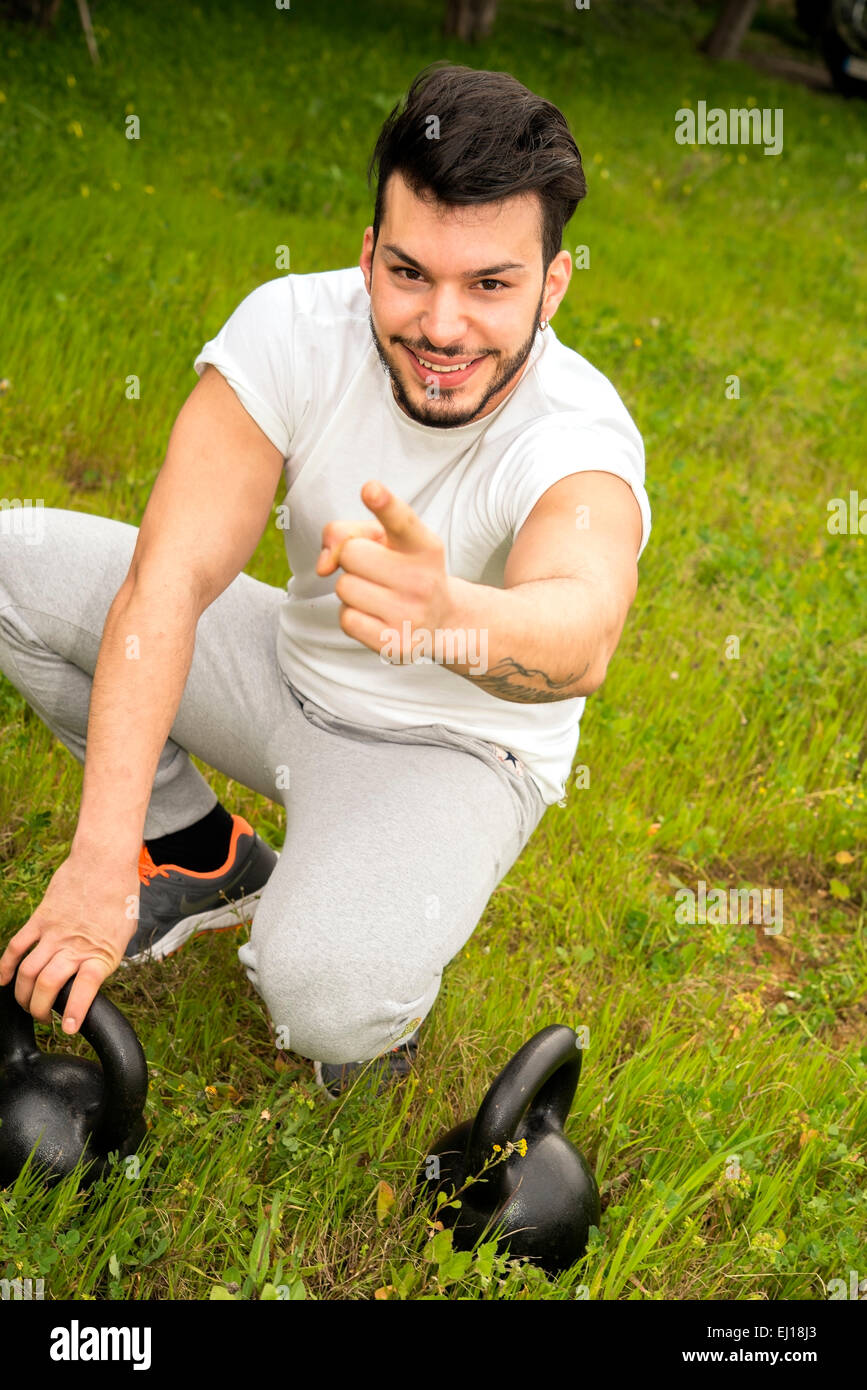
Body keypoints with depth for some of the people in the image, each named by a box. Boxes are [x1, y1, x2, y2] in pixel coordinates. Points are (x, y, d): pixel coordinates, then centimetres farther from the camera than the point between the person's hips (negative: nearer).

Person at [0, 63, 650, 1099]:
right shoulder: (294, 328, -21)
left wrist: (450, 616, -76)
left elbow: (583, 636, -51)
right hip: (294, 671, 4)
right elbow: (168, 581, -26)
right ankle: (202, 857, 7)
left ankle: (391, 981, 7)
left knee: (327, 996, -33)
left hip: (455, 751, -4)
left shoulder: (581, 440, -29)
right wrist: (101, 860, -34)